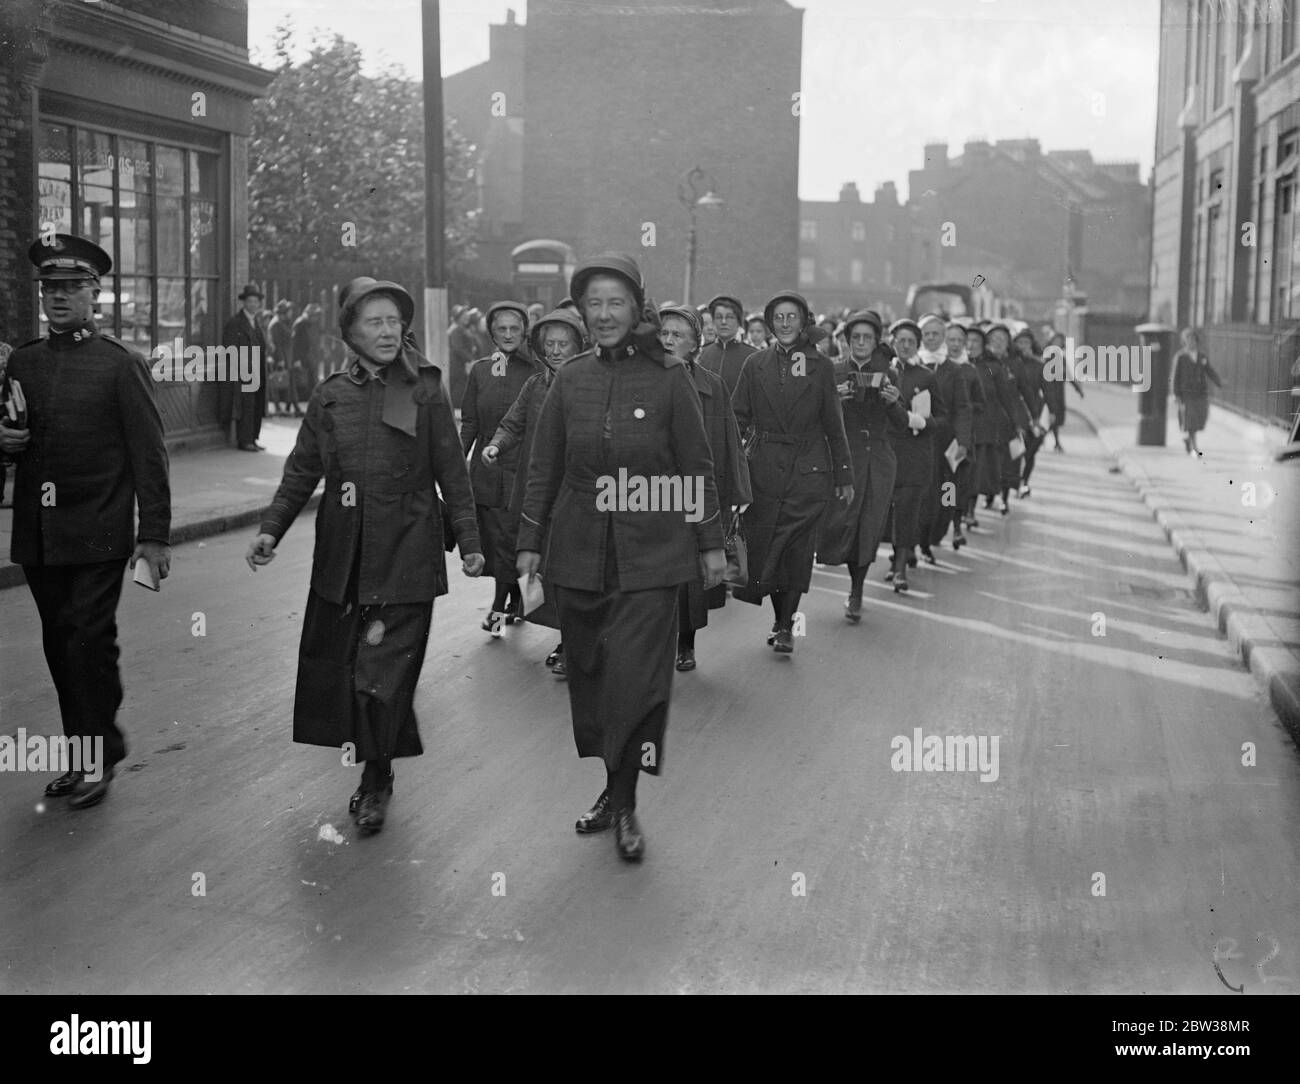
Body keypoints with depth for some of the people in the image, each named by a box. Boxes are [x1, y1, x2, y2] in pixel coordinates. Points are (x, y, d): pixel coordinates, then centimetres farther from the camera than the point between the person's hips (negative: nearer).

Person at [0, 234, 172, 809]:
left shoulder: (121, 364, -4)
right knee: (61, 647, 11)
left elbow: (149, 454, -6)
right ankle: (81, 754, 22)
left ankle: (100, 756, 7)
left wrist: (155, 535, -11)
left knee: (90, 643, -6)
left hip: (98, 535, -5)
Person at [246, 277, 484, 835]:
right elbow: (301, 472, 11)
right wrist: (270, 530, 1)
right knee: (334, 665, 7)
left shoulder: (425, 393, 0)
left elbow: (452, 474, 2)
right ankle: (377, 771, 26)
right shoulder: (329, 396, 7)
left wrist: (470, 542, 0)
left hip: (405, 557, -3)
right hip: (342, 558, 4)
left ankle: (377, 780, 13)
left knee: (383, 675, -5)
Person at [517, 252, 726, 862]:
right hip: (579, 553, 3)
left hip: (650, 554, -3)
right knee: (587, 674, 8)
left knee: (636, 678, -6)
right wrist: (530, 541, 7)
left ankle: (624, 804, 7)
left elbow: (696, 466, 2)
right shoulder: (570, 381, 5)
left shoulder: (668, 378, -3)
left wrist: (710, 542, 3)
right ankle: (611, 789, 23)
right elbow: (543, 468, 10)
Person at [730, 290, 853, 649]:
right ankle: (780, 619, 17)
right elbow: (738, 418, 5)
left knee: (797, 547, -2)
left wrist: (844, 477, 6)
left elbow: (834, 425, 6)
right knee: (764, 546, 1)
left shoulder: (820, 366, 3)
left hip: (808, 469, -1)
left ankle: (786, 626, 6)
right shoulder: (756, 364, 7)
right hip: (765, 468, 1)